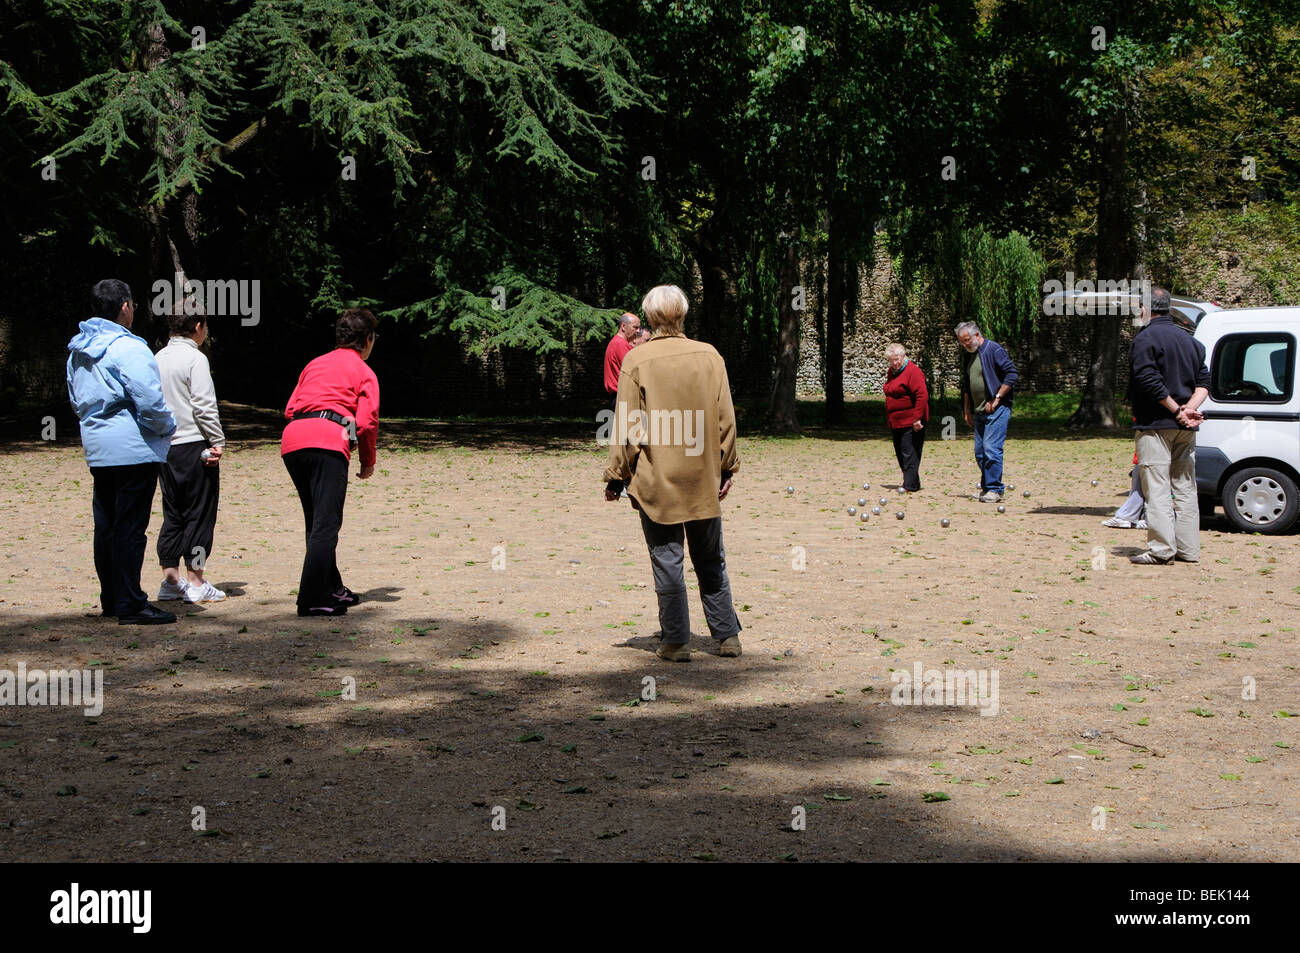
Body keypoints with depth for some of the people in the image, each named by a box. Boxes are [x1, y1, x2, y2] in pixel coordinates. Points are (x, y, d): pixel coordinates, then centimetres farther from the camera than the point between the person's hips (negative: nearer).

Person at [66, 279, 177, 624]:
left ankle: (110, 600, 21)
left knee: (106, 525, 13)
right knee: (130, 527, -6)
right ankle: (130, 605, -4)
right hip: (133, 449, -9)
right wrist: (168, 428, -2)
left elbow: (77, 401, 21)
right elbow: (150, 402, -19)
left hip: (97, 449, 9)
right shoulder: (128, 348, -16)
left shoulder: (78, 351, 12)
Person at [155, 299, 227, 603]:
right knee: (199, 513, -1)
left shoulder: (159, 358, 11)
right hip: (194, 444, -7)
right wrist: (218, 441, -10)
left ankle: (170, 580, 14)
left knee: (172, 514, 13)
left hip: (165, 446, 7)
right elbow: (204, 406, -16)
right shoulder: (195, 358, -11)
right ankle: (195, 583, 1)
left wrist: (162, 434, 16)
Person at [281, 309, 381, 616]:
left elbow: (290, 408, 21)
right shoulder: (363, 372, 12)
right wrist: (368, 463, 14)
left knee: (316, 522, 17)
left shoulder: (315, 364, 28)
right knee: (325, 524, -9)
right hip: (328, 442, -6)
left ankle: (331, 589, 24)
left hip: (292, 440, 6)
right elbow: (367, 421, 3)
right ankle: (312, 599, -17)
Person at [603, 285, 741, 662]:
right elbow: (725, 419, 4)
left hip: (656, 481, -3)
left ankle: (676, 641, 7)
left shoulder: (637, 360, -9)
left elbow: (628, 427, -8)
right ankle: (727, 636, 18)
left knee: (667, 563, 4)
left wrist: (616, 476, 1)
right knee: (711, 561, 15)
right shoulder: (709, 355, 0)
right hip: (704, 481, 3)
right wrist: (727, 468, 13)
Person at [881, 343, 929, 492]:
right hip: (896, 423, 9)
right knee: (900, 453, 12)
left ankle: (910, 486, -8)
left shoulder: (913, 372, -14)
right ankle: (913, 483, 19)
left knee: (909, 453, -9)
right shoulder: (891, 372, 15)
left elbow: (922, 396, -21)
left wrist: (917, 418, -25)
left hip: (911, 423, -9)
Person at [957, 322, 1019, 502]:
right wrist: (967, 411, 20)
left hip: (997, 410, -8)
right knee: (980, 452, 7)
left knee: (991, 448, -13)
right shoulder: (967, 356, 14)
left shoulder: (994, 350, -9)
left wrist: (996, 399, -16)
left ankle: (994, 489, -9)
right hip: (979, 411, 8)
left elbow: (1012, 374, -14)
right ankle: (986, 487, 15)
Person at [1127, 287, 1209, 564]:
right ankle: (1188, 549, 13)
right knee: (1184, 487, 11)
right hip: (1185, 428, 7)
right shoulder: (1190, 340, 15)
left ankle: (1161, 549, -11)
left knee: (1157, 489, -7)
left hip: (1156, 424, -7)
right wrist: (1189, 408, -4)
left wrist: (1177, 410, -13)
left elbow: (1150, 383, -18)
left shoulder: (1145, 339, -9)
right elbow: (1204, 381, 9)